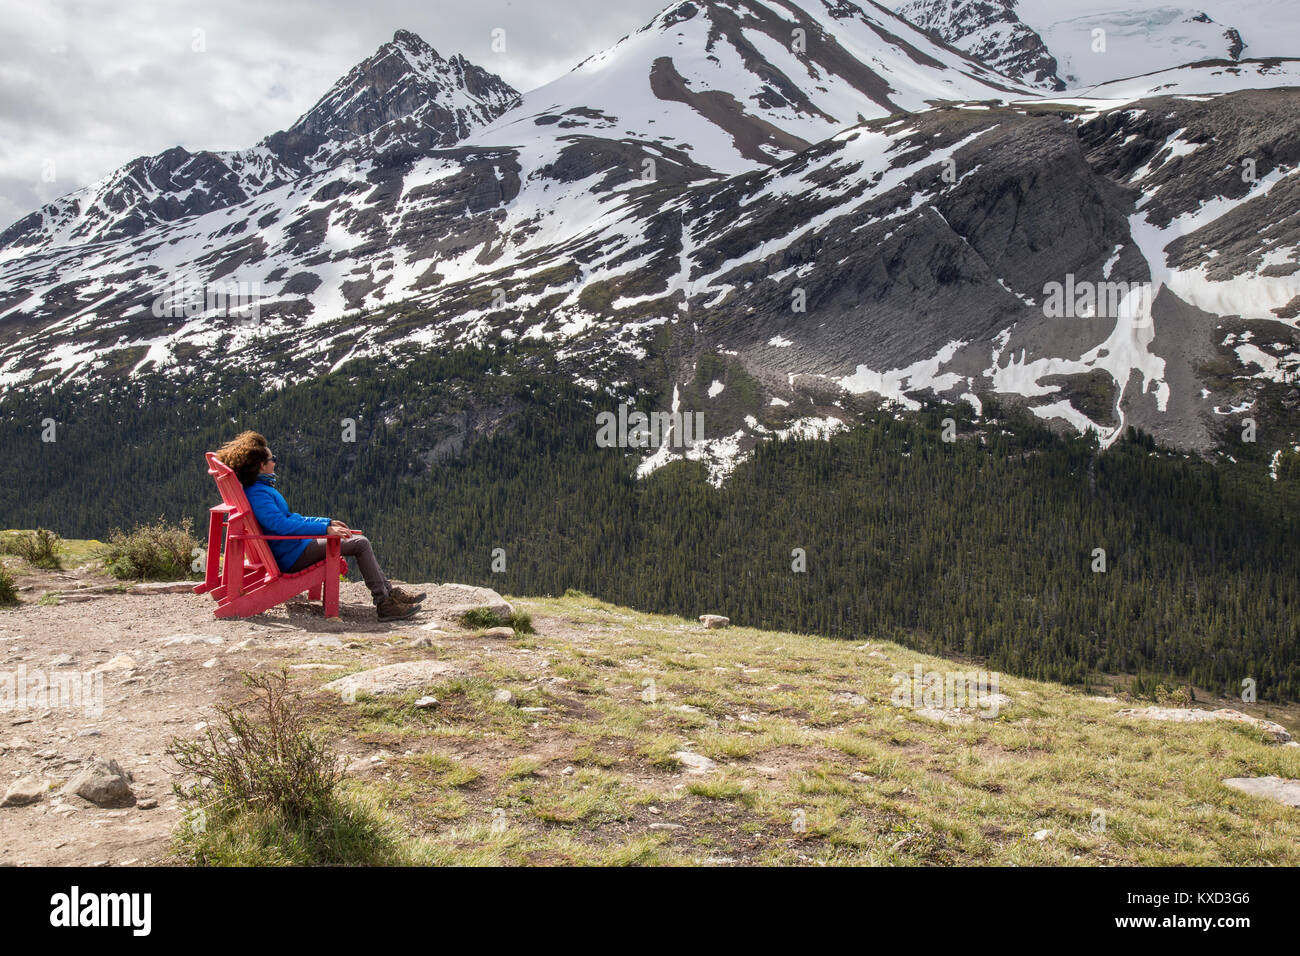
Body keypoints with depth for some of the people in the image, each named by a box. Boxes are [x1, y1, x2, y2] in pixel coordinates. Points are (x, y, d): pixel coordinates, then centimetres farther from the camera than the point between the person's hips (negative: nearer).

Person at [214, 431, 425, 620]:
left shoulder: (262, 489, 15)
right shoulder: (257, 494, -19)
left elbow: (290, 517, 23)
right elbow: (281, 524, -31)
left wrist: (327, 522, 18)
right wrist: (325, 528, -29)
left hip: (295, 547, 11)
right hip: (292, 557, -11)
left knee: (359, 540, 15)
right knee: (361, 544, -11)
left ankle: (389, 592, 14)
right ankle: (384, 604, -9)